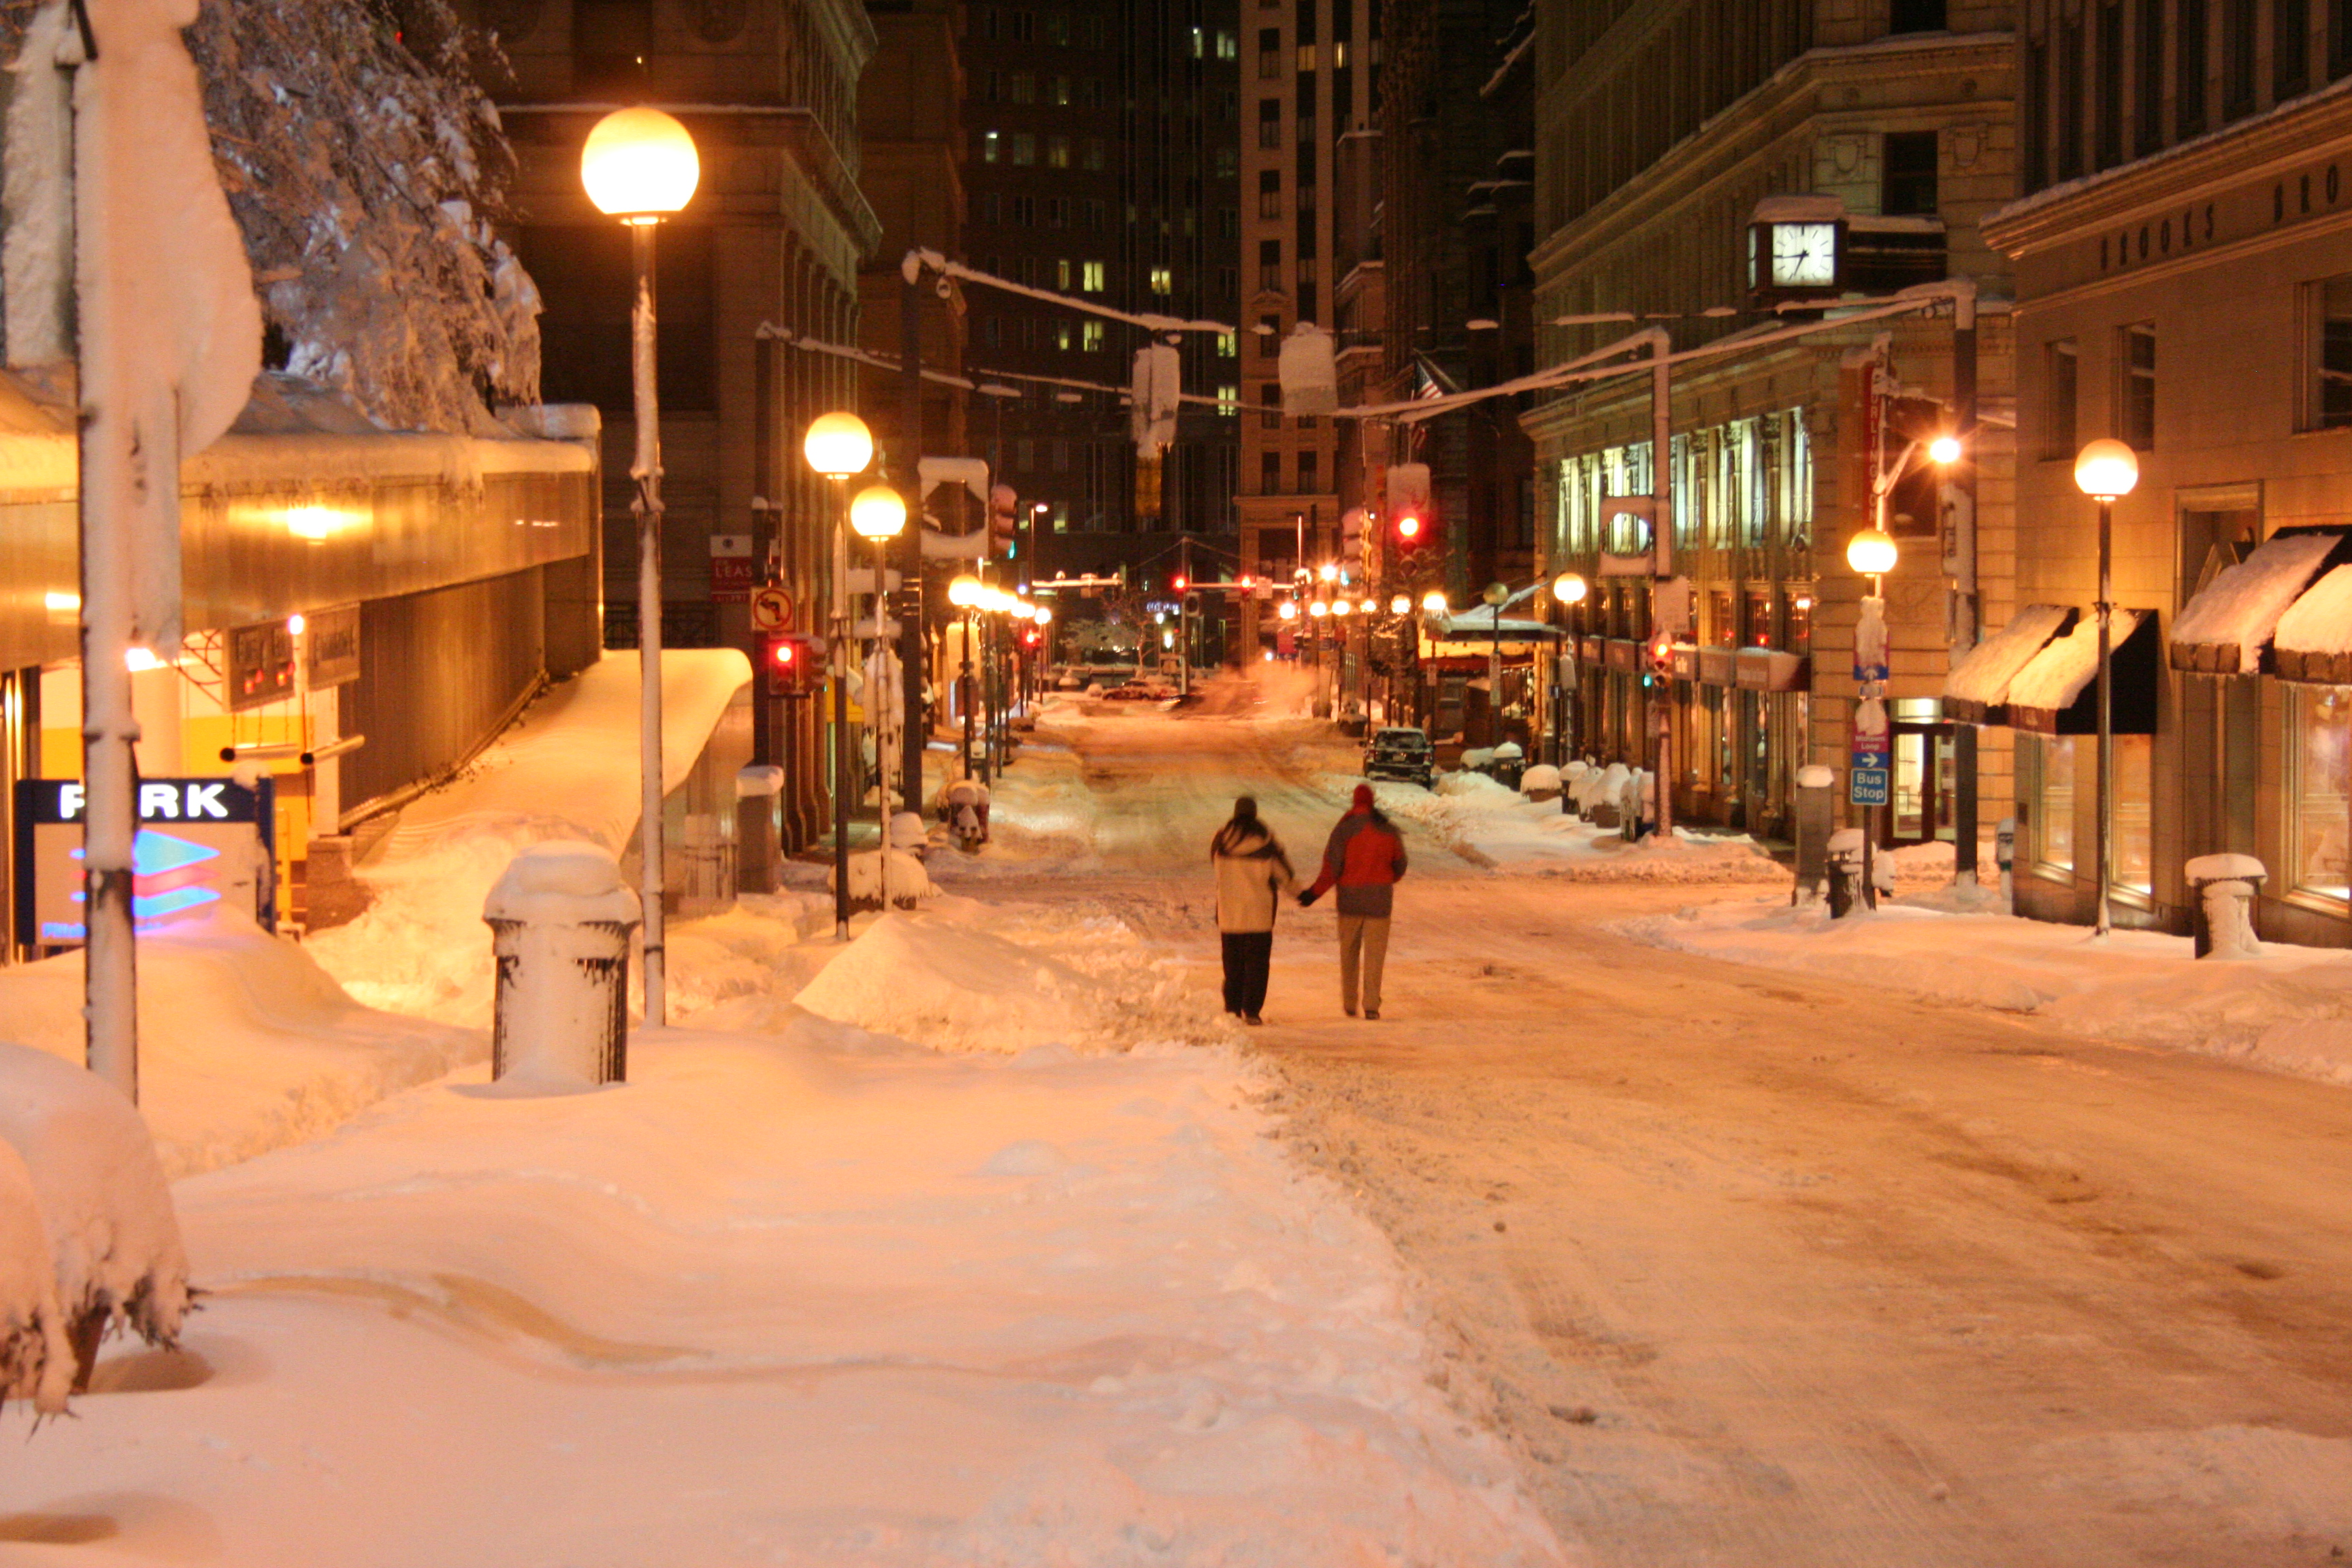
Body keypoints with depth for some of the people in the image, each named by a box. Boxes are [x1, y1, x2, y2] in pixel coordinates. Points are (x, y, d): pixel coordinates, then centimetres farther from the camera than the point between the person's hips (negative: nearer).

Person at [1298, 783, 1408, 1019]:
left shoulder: (1344, 829, -6)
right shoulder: (1389, 831, 3)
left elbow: (1332, 867, -11)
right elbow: (1400, 866, 11)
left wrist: (1314, 893, -5)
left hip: (1350, 897, -1)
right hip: (1380, 898, 1)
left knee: (1349, 952, 12)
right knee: (1375, 952, 1)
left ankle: (1349, 1003, 16)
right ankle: (1371, 1005, -8)